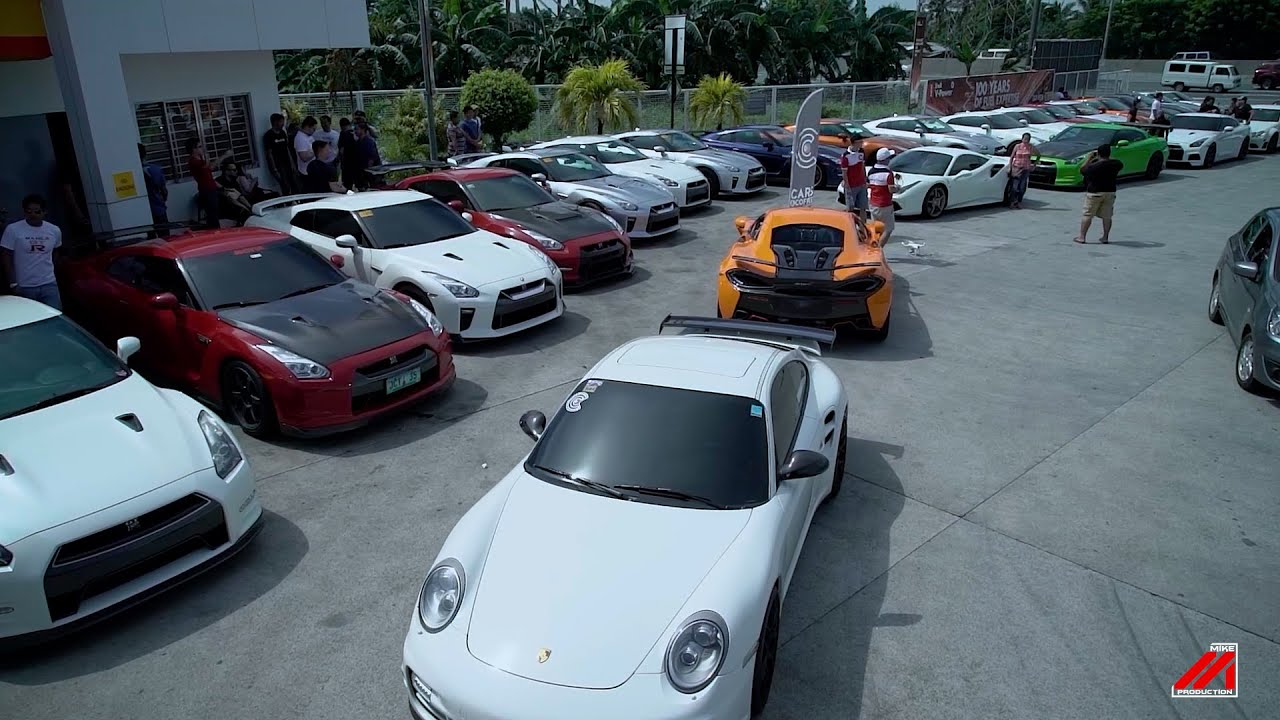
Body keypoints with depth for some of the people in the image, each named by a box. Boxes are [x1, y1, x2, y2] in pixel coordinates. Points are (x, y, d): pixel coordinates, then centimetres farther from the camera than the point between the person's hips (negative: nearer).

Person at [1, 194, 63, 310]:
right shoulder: (12, 229, -6)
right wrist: (12, 284, -9)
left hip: (49, 285, 2)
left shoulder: (54, 230, 3)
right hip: (23, 288, -2)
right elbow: (6, 257, -4)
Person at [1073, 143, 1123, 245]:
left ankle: (1082, 237, 0)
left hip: (1094, 193, -4)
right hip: (1110, 193, 4)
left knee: (1087, 215, 1)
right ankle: (1105, 237, 12)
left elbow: (1082, 170, 0)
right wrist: (1108, 159, 22)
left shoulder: (1093, 166, -15)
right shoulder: (1115, 164, -3)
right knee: (1107, 216, 9)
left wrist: (1089, 158, 6)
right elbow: (1121, 165, 21)